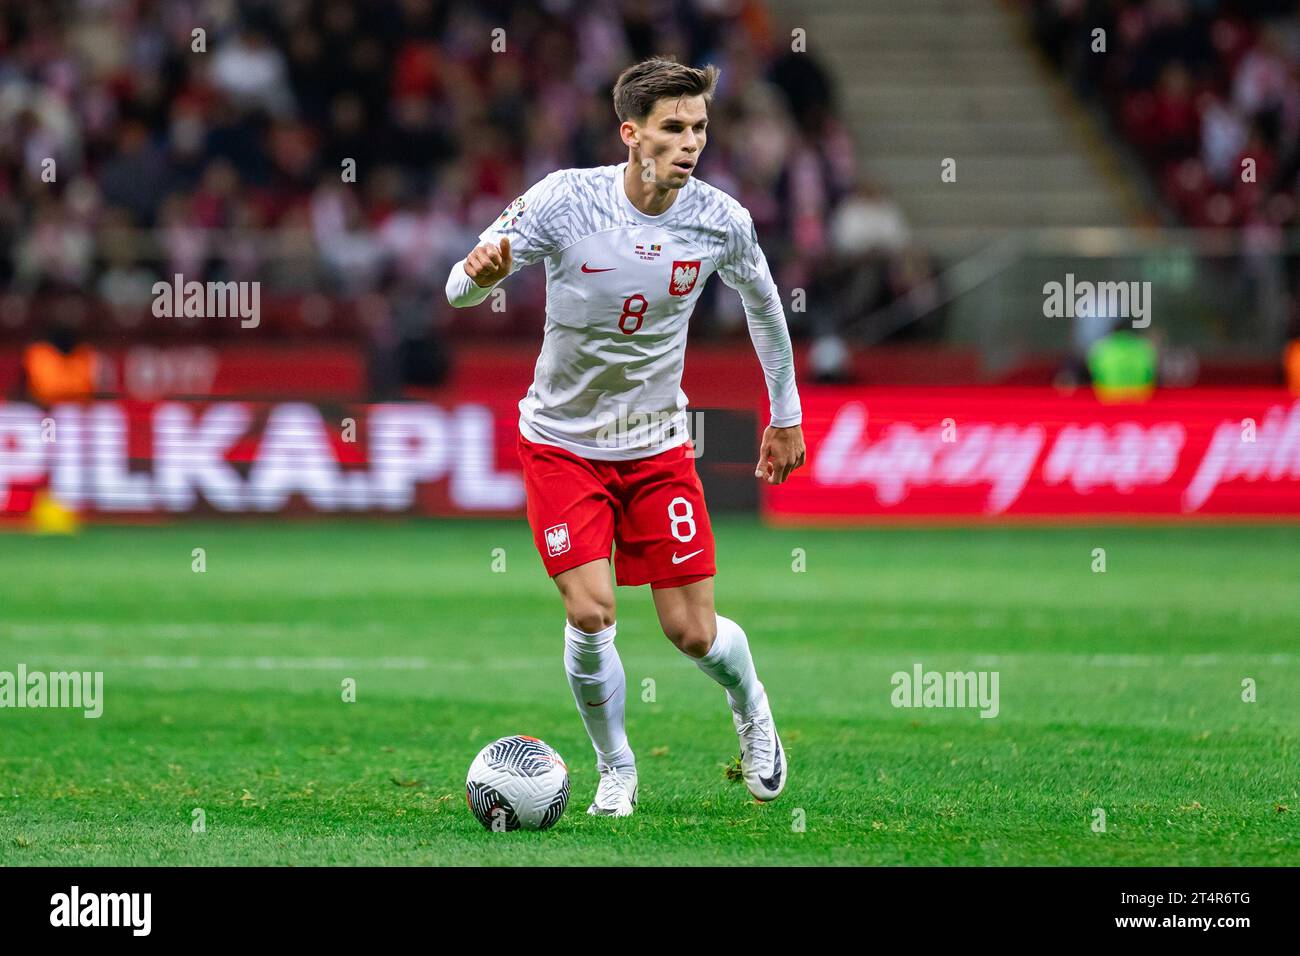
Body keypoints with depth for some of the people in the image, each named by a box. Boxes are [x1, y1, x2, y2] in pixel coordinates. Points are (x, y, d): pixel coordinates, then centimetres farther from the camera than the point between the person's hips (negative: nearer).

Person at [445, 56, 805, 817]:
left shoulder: (720, 220, -12)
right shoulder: (566, 199, -19)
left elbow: (763, 302, 9)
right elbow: (460, 291, -19)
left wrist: (787, 415, 16)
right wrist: (482, 270, -44)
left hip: (658, 445, 2)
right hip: (562, 439, -2)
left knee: (693, 633, -1)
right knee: (591, 615, -15)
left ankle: (751, 707, 35)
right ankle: (616, 772, 11)